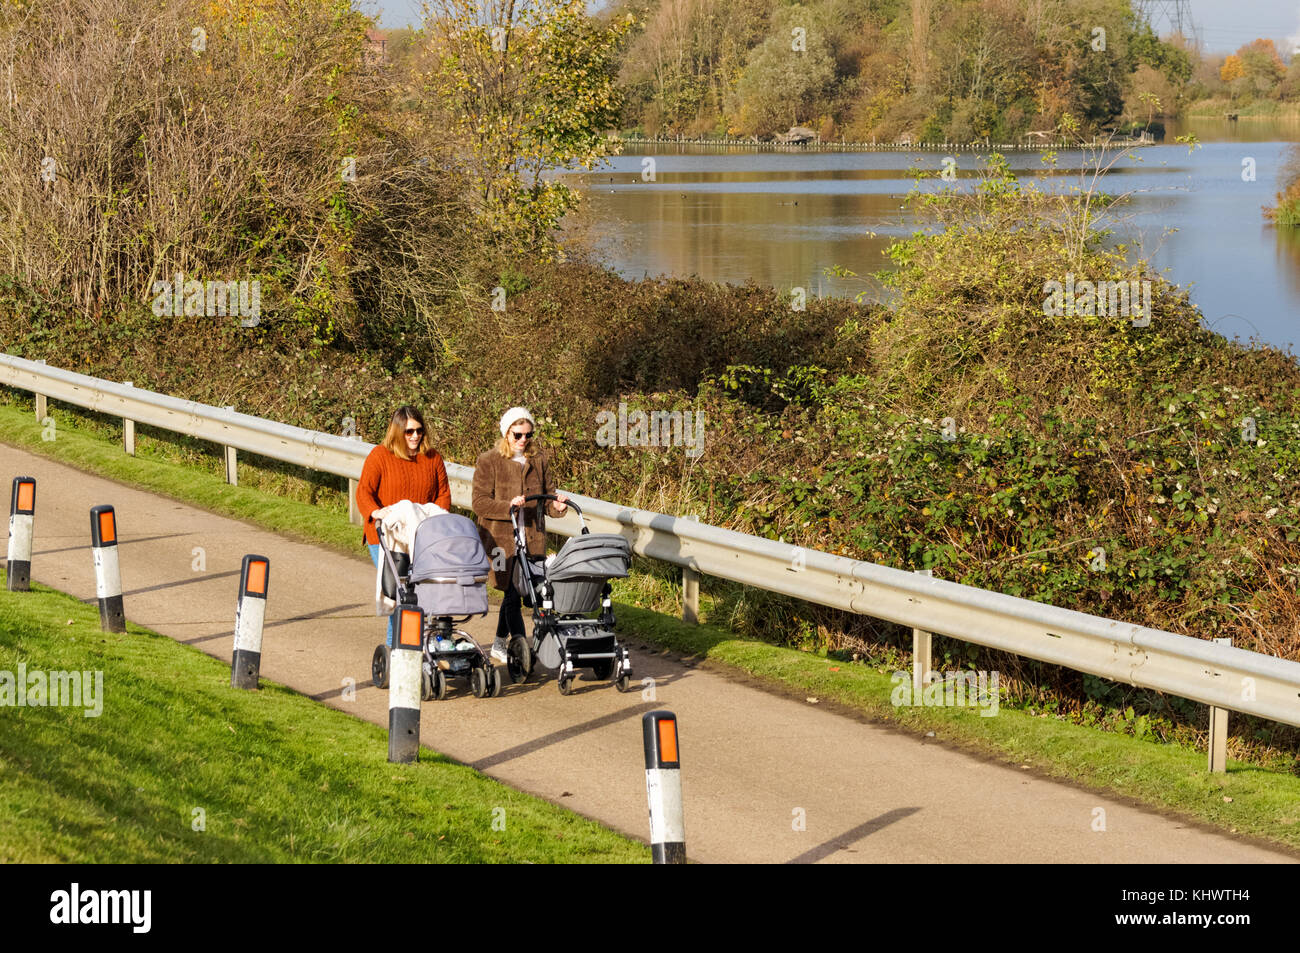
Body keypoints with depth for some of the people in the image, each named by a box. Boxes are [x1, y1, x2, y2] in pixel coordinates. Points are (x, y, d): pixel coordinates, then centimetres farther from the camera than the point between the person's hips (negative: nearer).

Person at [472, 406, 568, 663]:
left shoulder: (539, 461, 13)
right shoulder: (488, 461, -1)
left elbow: (548, 495, 16)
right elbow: (480, 503, -6)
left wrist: (556, 505, -7)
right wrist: (508, 506, -22)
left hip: (532, 538, 4)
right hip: (501, 538, -4)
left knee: (513, 592, 10)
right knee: (512, 593, -12)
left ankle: (499, 644, 28)